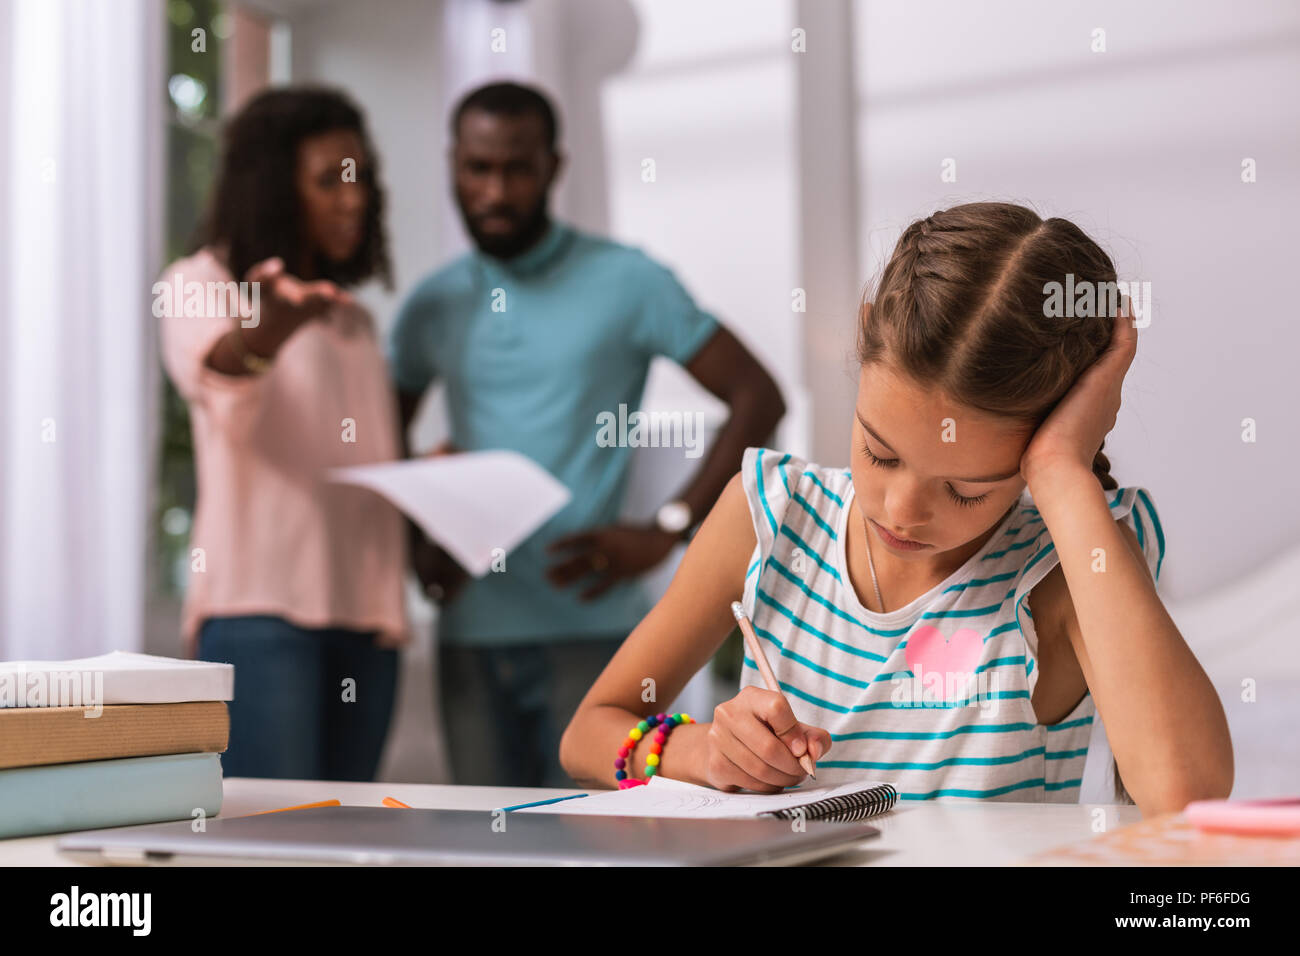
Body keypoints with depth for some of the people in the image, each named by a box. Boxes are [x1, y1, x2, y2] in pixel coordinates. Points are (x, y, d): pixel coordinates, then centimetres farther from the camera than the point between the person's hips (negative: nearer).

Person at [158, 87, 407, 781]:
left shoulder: (352, 319, 24)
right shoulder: (201, 283, 3)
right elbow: (209, 376, -21)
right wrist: (263, 334, -44)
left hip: (364, 616, 6)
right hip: (259, 603, -6)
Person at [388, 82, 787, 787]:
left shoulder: (626, 281, -1)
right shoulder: (432, 306, 11)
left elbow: (757, 398, -3)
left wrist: (665, 531, -13)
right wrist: (413, 545, 3)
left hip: (589, 627, -4)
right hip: (471, 631, 4)